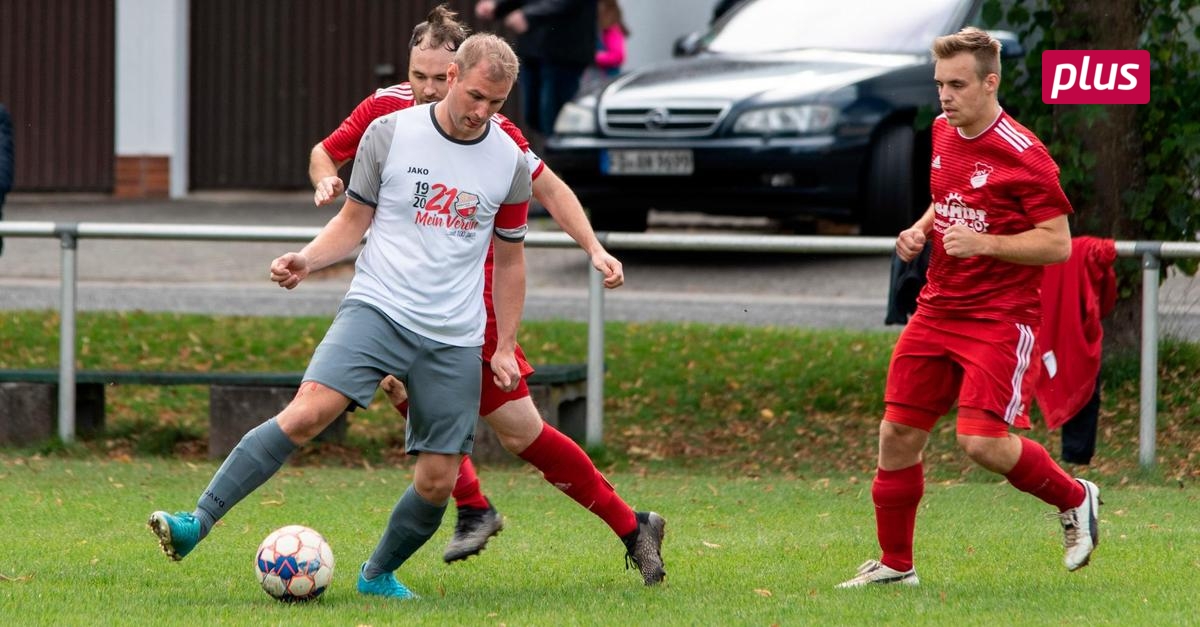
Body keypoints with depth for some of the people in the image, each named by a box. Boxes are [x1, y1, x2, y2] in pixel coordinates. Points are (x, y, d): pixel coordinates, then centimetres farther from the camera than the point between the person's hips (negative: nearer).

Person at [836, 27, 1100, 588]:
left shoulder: (1022, 154, -16)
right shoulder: (941, 133, 8)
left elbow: (1058, 243, -16)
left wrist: (982, 243, -25)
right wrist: (922, 230, 6)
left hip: (1001, 318, -7)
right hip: (939, 307, 7)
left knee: (982, 440, -18)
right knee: (897, 434, 4)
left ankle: (1075, 499, 9)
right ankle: (894, 563, 19)